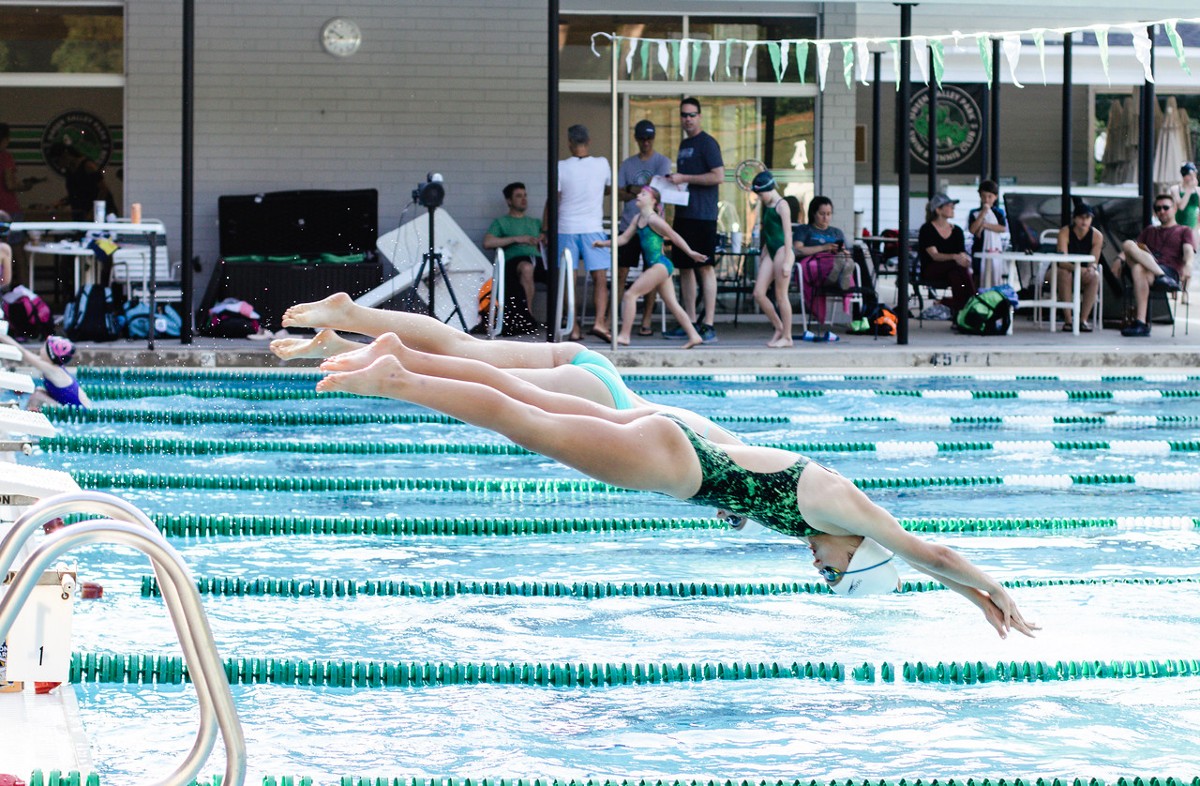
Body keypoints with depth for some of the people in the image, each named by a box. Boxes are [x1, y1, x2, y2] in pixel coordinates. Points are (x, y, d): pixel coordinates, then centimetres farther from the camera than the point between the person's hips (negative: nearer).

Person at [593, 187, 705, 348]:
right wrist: (604, 243, 9)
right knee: (672, 303, 9)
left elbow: (674, 236, -8)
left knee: (630, 294, -10)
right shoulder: (638, 219, 13)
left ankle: (624, 335, -7)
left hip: (660, 265, -9)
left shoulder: (653, 220, -12)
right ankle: (694, 336, 10)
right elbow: (624, 238, 18)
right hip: (656, 266, 9)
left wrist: (690, 253, -6)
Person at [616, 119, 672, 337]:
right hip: (628, 224, 3)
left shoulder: (662, 162, 3)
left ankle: (646, 321, 6)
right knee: (620, 273, -1)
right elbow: (620, 193, 5)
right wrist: (642, 192, -10)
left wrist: (633, 190, 1)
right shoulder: (628, 164, 13)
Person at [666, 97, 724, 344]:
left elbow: (718, 176, -16)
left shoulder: (707, 143, -7)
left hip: (703, 216, -9)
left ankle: (708, 325, -9)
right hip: (683, 214, 9)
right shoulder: (684, 144, 19)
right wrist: (673, 180, 8)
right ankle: (689, 322, 15)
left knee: (705, 267, -9)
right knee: (684, 267, 9)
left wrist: (684, 178, -15)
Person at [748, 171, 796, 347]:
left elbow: (787, 234, -14)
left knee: (781, 295, -4)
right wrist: (762, 257, 23)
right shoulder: (768, 207, 16)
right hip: (770, 252, 9)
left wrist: (786, 261, -20)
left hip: (782, 250, -9)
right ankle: (779, 328, 14)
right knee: (758, 293, 3)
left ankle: (787, 336, 3)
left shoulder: (781, 205, -9)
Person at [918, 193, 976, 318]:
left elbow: (962, 255, 2)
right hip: (930, 271, -4)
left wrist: (965, 260, -25)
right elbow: (934, 255, -18)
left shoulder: (956, 231, 12)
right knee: (958, 266, -33)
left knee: (954, 275, -34)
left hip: (953, 270, 4)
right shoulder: (927, 229, -5)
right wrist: (954, 257, -36)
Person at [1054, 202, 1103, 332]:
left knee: (1095, 276, -31)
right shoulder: (1065, 232, -17)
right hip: (1065, 270, -2)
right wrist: (1078, 269, -47)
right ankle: (1068, 320, -33)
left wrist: (1091, 269, -41)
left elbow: (1094, 262, -15)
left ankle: (1083, 319, -28)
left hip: (1084, 275, 2)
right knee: (1064, 273, -36)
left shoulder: (1097, 236, -10)